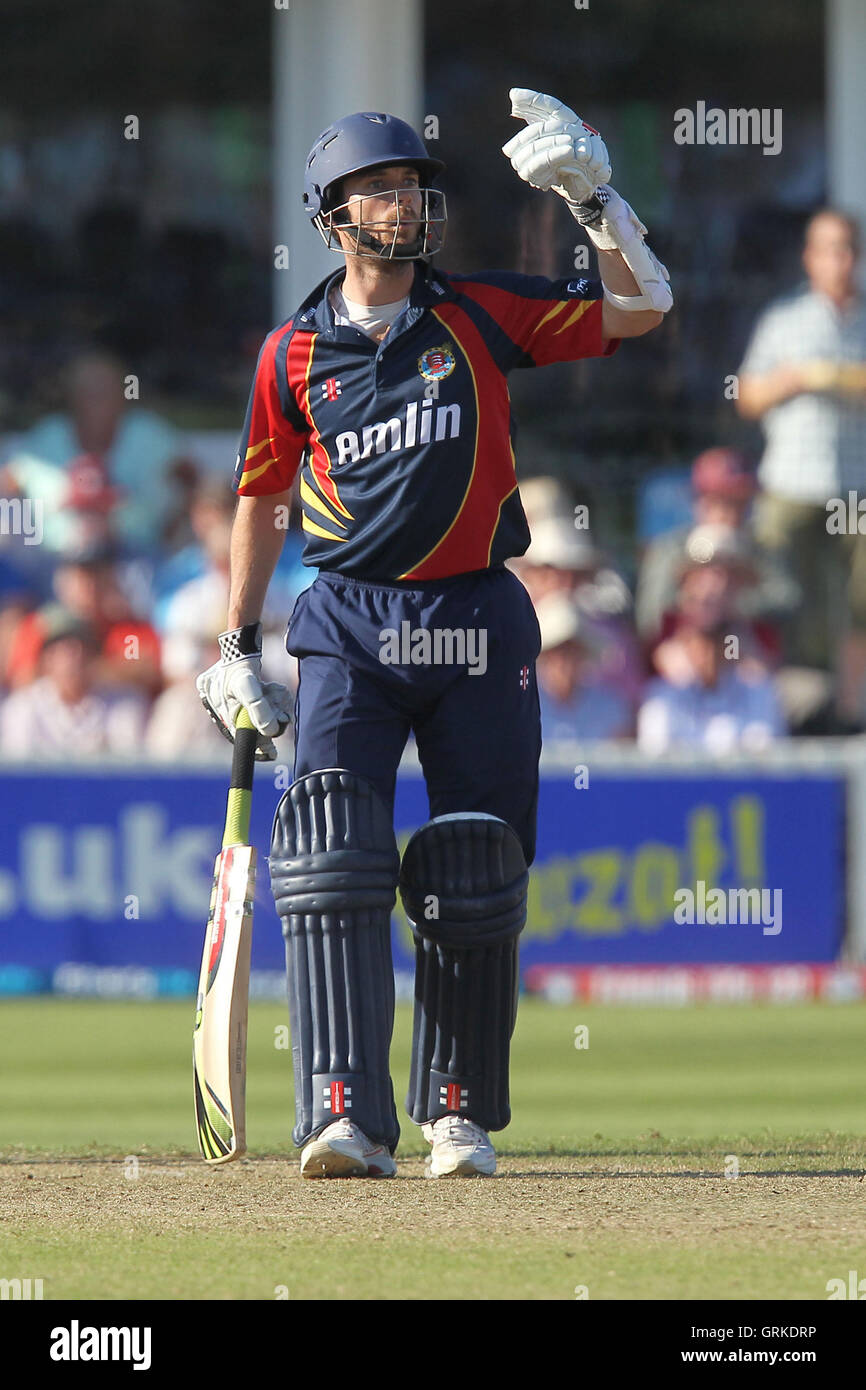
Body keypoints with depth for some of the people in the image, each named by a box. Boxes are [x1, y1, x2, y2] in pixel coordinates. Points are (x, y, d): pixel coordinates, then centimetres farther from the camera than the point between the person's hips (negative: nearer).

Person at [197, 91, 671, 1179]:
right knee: (333, 856, -17)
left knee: (474, 883, 2)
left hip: (477, 621, 1)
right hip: (348, 625, -1)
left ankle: (459, 1112, 17)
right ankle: (347, 1118, -21)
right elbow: (261, 497, 15)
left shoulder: (481, 316, 4)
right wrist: (235, 650, 13)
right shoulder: (294, 353, 5)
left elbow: (641, 307, 0)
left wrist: (589, 192, -12)